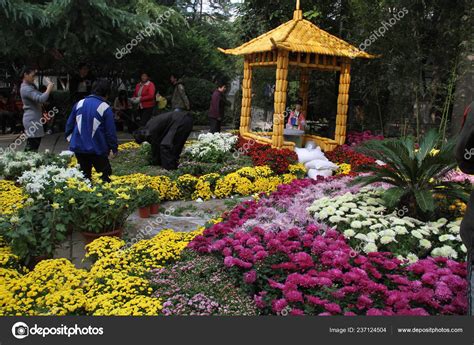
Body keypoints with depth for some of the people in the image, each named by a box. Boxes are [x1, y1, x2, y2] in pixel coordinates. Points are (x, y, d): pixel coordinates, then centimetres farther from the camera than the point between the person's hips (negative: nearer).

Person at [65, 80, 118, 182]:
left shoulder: (79, 103, 4)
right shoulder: (105, 108, -10)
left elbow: (70, 123, 11)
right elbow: (111, 131, -8)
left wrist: (70, 138, 23)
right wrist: (114, 148, 1)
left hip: (78, 147, 5)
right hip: (97, 149, -5)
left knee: (84, 174, 16)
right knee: (105, 174, 3)